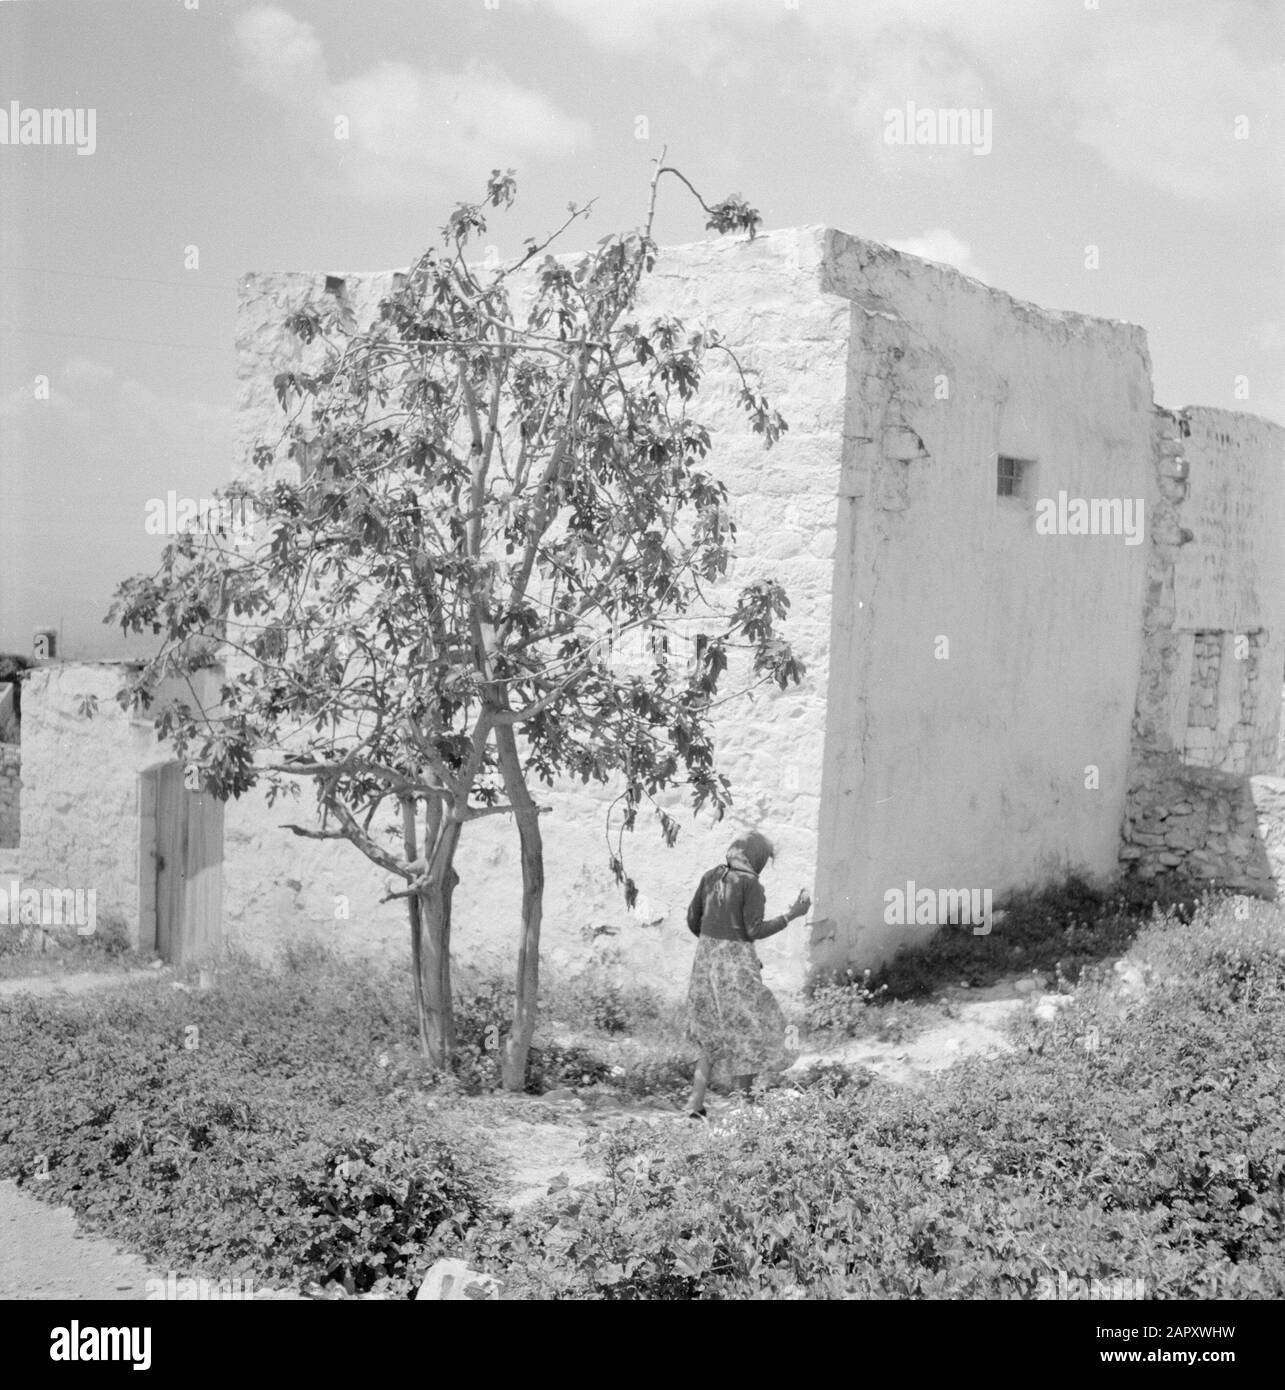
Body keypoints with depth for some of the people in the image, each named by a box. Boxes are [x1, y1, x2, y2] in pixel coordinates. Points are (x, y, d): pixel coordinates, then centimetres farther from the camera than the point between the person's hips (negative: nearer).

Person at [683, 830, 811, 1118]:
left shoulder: (711, 877, 6)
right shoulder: (751, 884, -13)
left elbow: (693, 919, 10)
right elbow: (754, 931, -15)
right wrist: (791, 915, -8)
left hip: (706, 958, 7)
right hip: (736, 964, -7)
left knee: (714, 1033, 19)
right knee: (748, 1031, 9)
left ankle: (696, 1102, 13)